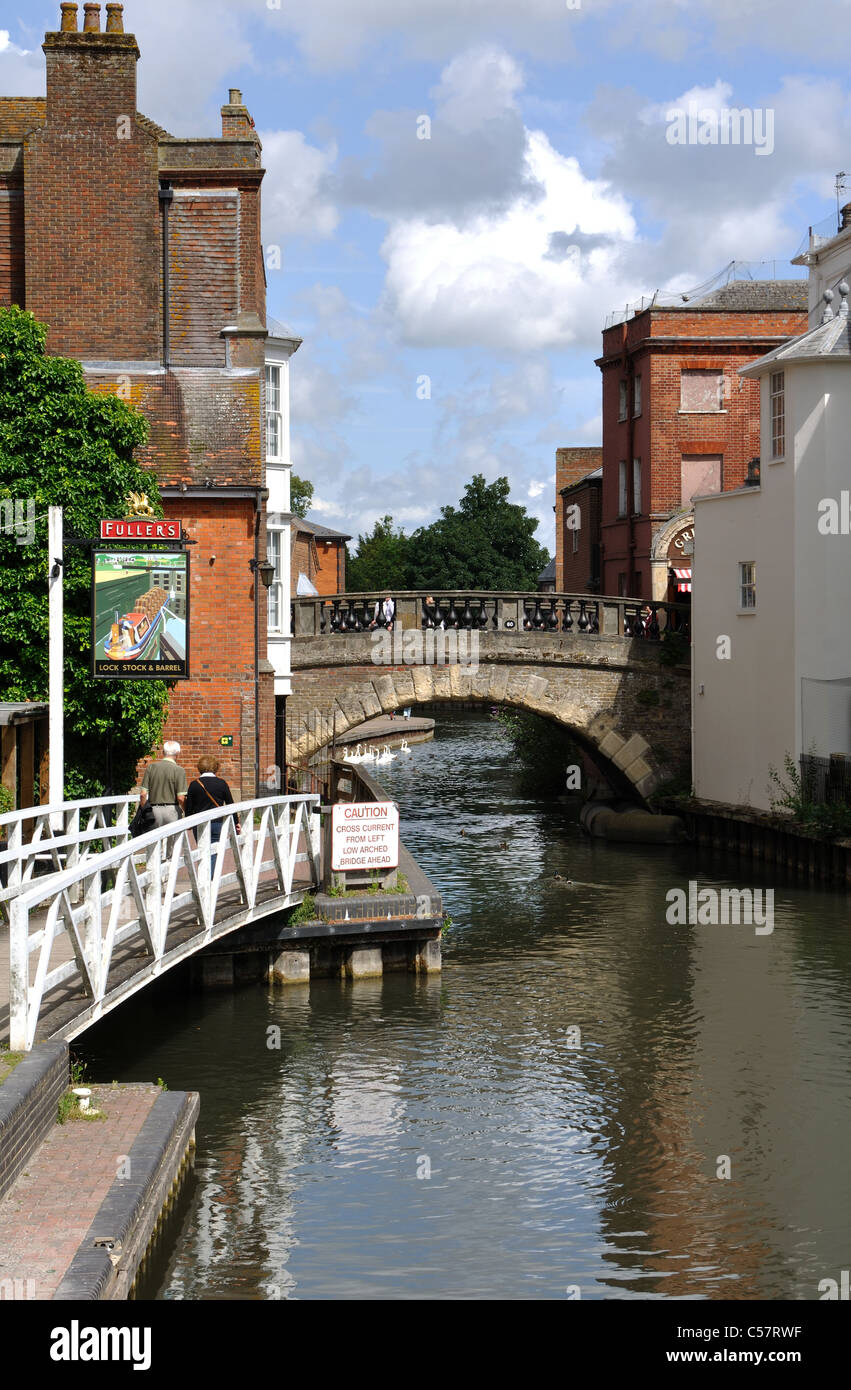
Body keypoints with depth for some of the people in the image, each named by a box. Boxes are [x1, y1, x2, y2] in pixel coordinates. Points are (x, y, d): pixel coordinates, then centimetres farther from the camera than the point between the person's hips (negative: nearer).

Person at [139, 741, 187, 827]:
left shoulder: (151, 767, 3)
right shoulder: (179, 771, -7)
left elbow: (143, 794, 1)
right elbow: (181, 798, -11)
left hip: (154, 810, 3)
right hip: (172, 810, -3)